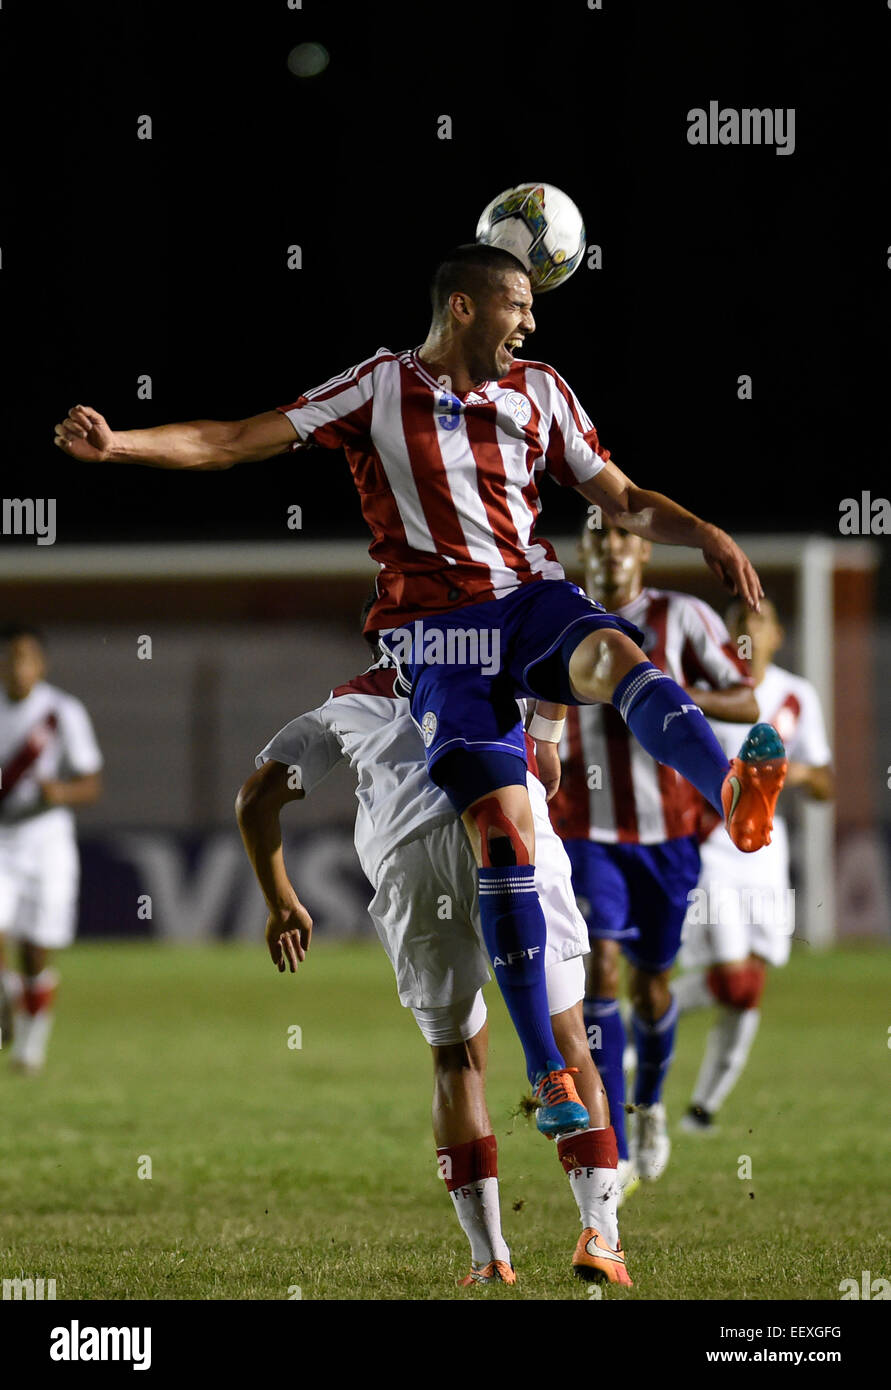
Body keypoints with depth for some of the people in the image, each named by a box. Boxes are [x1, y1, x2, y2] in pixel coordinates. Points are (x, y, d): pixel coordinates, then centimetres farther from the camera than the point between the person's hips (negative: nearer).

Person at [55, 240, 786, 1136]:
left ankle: (736, 794, -62)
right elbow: (234, 442, 7)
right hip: (440, 623, -2)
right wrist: (115, 444, -5)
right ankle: (549, 1076, -12)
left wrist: (704, 535, 1)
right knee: (501, 829, -14)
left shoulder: (540, 393, 17)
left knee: (615, 655, -34)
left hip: (531, 598, 3)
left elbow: (622, 499, 21)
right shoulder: (382, 388, 7)